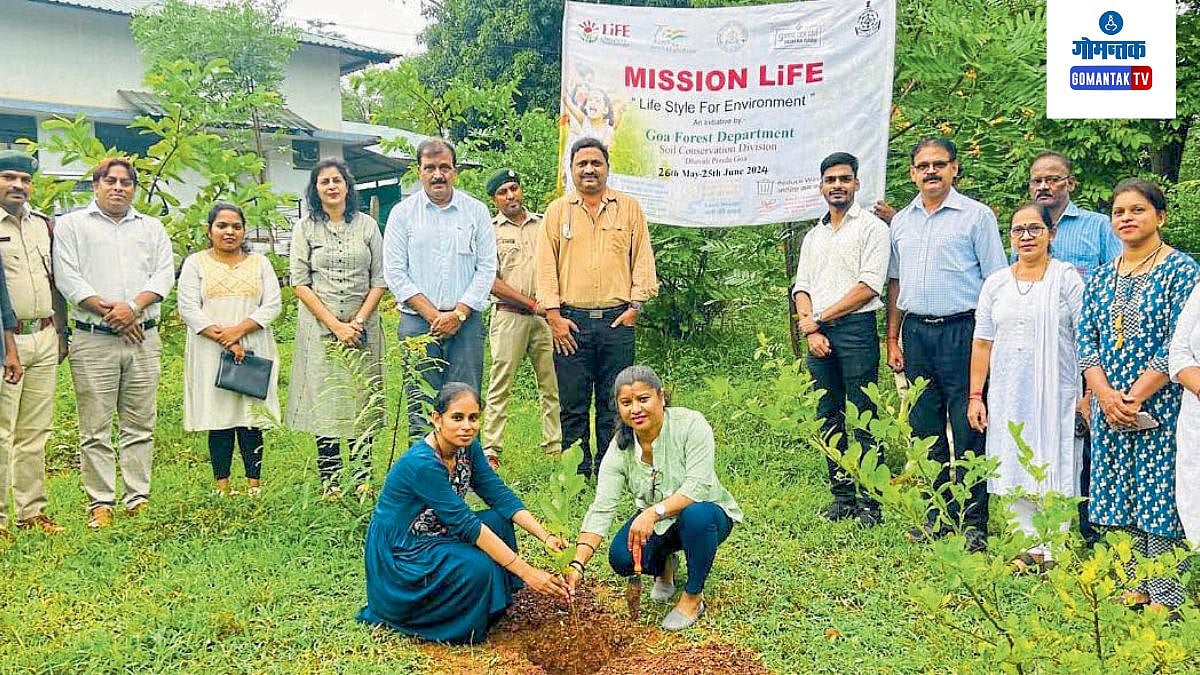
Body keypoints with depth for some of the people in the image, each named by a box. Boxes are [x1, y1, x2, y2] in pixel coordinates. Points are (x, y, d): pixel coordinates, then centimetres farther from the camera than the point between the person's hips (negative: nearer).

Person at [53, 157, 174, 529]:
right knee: (95, 428, -1)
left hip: (143, 339, 2)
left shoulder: (152, 227, 16)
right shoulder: (71, 225, 9)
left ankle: (138, 498, 11)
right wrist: (108, 311, -11)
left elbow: (164, 275, 4)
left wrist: (133, 308, -12)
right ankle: (100, 503, 5)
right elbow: (67, 278, -2)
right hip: (93, 340, -2)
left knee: (140, 425, 5)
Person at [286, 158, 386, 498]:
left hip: (363, 326, 1)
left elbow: (379, 280, 5)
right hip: (320, 325, -1)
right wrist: (335, 325, -10)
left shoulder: (367, 225, 7)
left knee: (363, 400, 3)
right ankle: (330, 482, 6)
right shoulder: (305, 228, 4)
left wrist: (358, 321, -8)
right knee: (324, 399, -1)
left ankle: (363, 477, 10)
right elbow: (299, 283, -2)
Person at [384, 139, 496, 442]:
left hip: (466, 321, 1)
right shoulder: (402, 213, 6)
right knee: (421, 408, -1)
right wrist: (432, 314, -7)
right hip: (418, 321, 0)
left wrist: (458, 314, -7)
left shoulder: (476, 211, 8)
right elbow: (395, 272, 1)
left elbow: (487, 269, 4)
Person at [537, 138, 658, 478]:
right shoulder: (557, 211, 10)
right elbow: (546, 267, 6)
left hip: (617, 320, 0)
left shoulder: (629, 208, 10)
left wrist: (635, 306, -1)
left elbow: (643, 260, 8)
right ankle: (577, 474, 12)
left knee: (614, 404, 3)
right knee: (572, 405, 2)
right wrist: (554, 316, -2)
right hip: (570, 321, 0)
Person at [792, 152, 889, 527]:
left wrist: (819, 318, -8)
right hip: (817, 334, 6)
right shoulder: (813, 236, 19)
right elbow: (801, 288, 14)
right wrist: (809, 328, -4)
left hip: (855, 328, -6)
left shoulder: (872, 228, 0)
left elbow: (869, 287, -10)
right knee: (829, 419, 9)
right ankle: (842, 496, 17)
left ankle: (869, 502, 1)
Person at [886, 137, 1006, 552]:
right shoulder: (901, 221, 14)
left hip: (961, 330, -5)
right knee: (925, 429, 10)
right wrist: (892, 339, 12)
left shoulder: (976, 216, -1)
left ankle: (974, 521, 5)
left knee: (968, 428, -3)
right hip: (916, 332, 5)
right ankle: (938, 515, 21)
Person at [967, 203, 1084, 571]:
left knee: (1053, 469, 0)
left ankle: (1054, 548, 10)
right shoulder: (995, 283, 10)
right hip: (1007, 394, 4)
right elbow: (982, 343, 10)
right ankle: (1032, 544, 17)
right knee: (1015, 469, 6)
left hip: (1054, 391, -4)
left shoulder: (1067, 278, -1)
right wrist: (975, 395, 7)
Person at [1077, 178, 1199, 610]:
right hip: (1109, 408, 5)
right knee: (1120, 496, 8)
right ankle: (1133, 586, 19)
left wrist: (1134, 397, -16)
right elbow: (1085, 341, 6)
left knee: (1159, 497, -3)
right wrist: (1106, 395, -9)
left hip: (1160, 408, -5)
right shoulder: (1101, 278, 12)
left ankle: (1165, 594, 6)